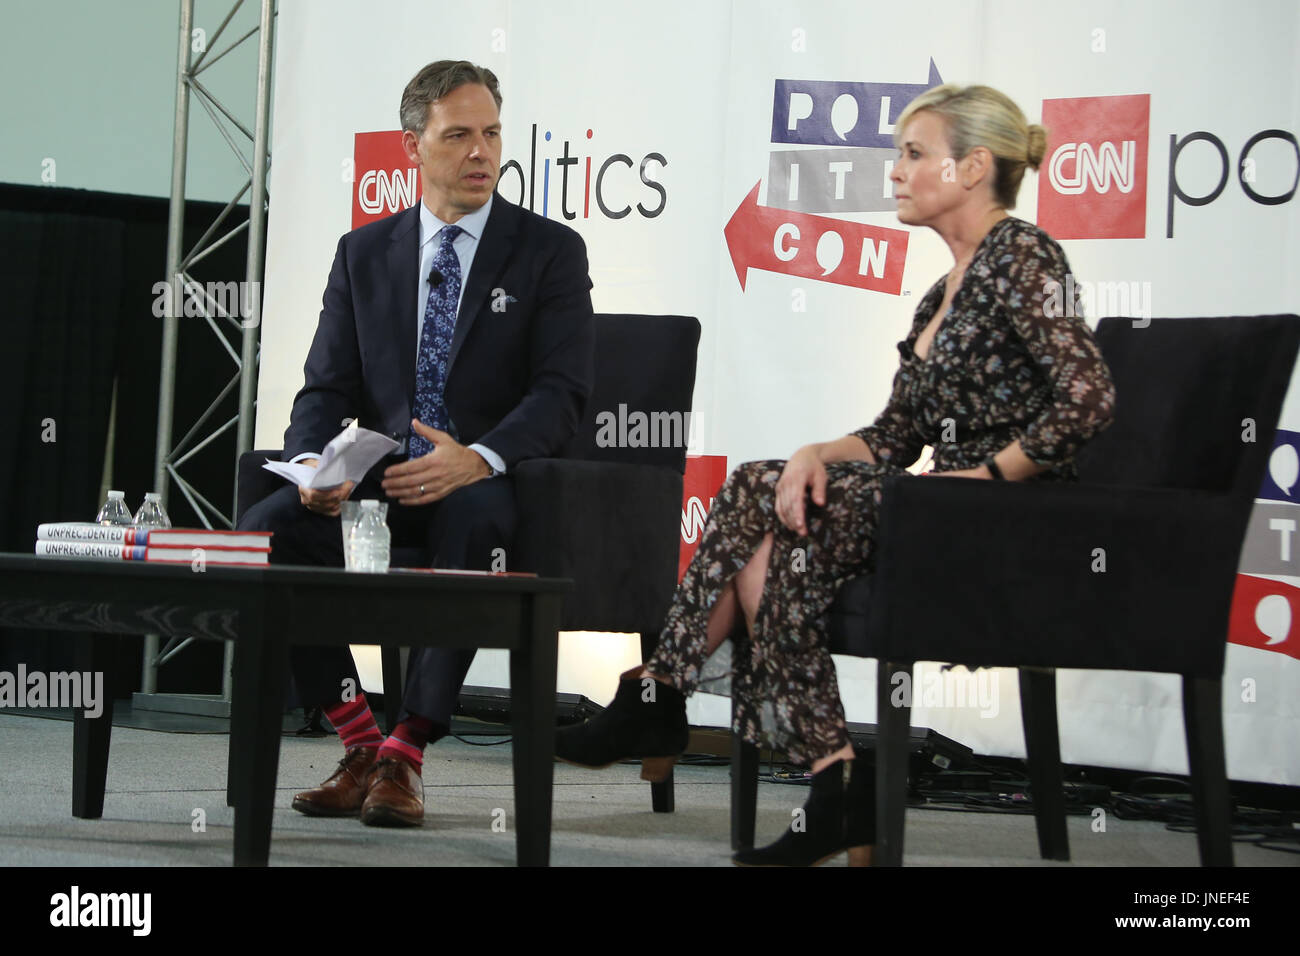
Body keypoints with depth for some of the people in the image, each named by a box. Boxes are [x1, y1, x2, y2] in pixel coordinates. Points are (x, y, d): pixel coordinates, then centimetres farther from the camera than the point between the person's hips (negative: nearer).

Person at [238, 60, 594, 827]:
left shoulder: (550, 252, 3)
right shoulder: (364, 254, 14)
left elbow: (562, 394, -7)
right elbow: (327, 386, 9)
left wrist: (477, 460, -27)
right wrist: (313, 463, -15)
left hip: (491, 483, -3)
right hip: (379, 478, 4)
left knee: (474, 521, -39)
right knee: (268, 527, -25)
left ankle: (407, 755, -29)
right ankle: (361, 747, -16)